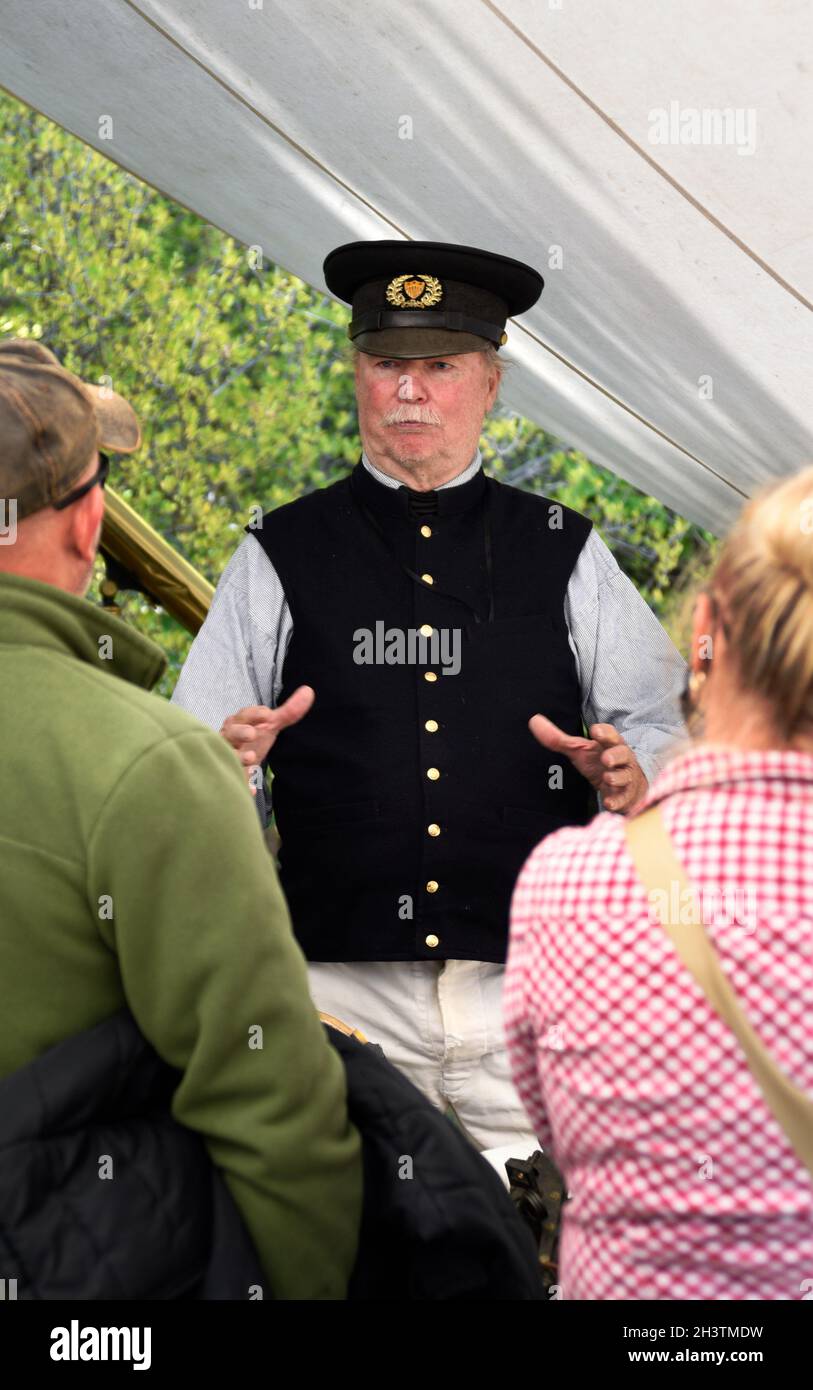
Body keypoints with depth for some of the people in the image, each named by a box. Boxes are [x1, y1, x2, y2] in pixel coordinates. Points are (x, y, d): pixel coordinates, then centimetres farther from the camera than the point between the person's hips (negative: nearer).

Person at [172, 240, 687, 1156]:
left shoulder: (565, 555, 12)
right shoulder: (279, 559, 9)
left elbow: (659, 731, 11)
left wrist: (629, 772, -10)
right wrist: (227, 761, -17)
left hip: (531, 986, 1)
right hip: (342, 989, 0)